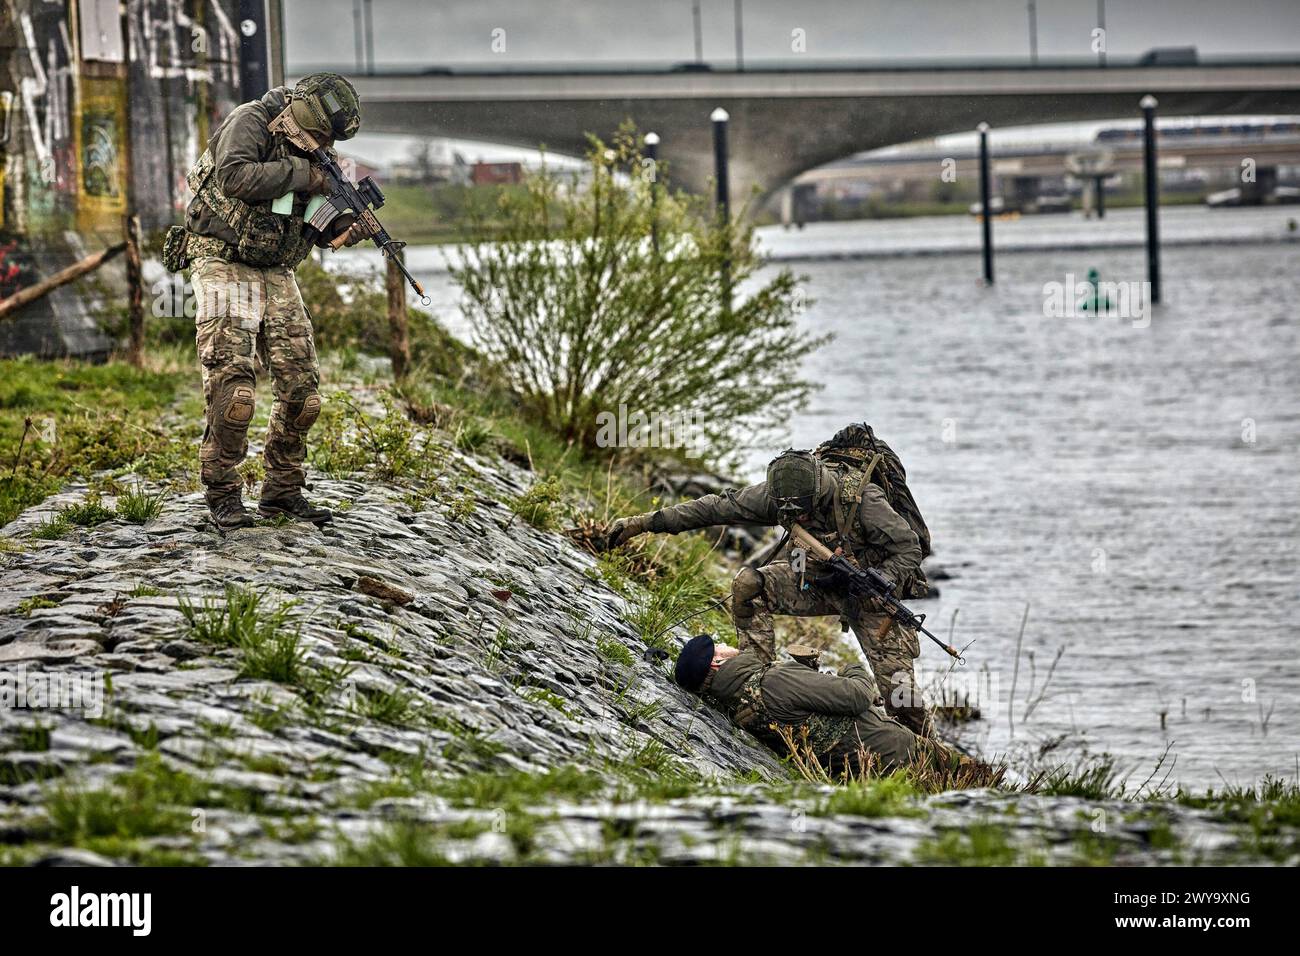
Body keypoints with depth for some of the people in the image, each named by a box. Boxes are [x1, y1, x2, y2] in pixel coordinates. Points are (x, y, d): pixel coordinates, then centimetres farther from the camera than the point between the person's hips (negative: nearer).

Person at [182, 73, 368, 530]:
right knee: (233, 388, -17)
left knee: (302, 390, 1)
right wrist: (300, 174, -22)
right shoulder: (250, 122, -10)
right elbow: (234, 176, -28)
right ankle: (222, 492, -7)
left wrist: (344, 231, -8)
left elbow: (315, 226, 15)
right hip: (224, 265, -7)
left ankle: (282, 490, 13)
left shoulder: (312, 152, 11)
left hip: (275, 274, 7)